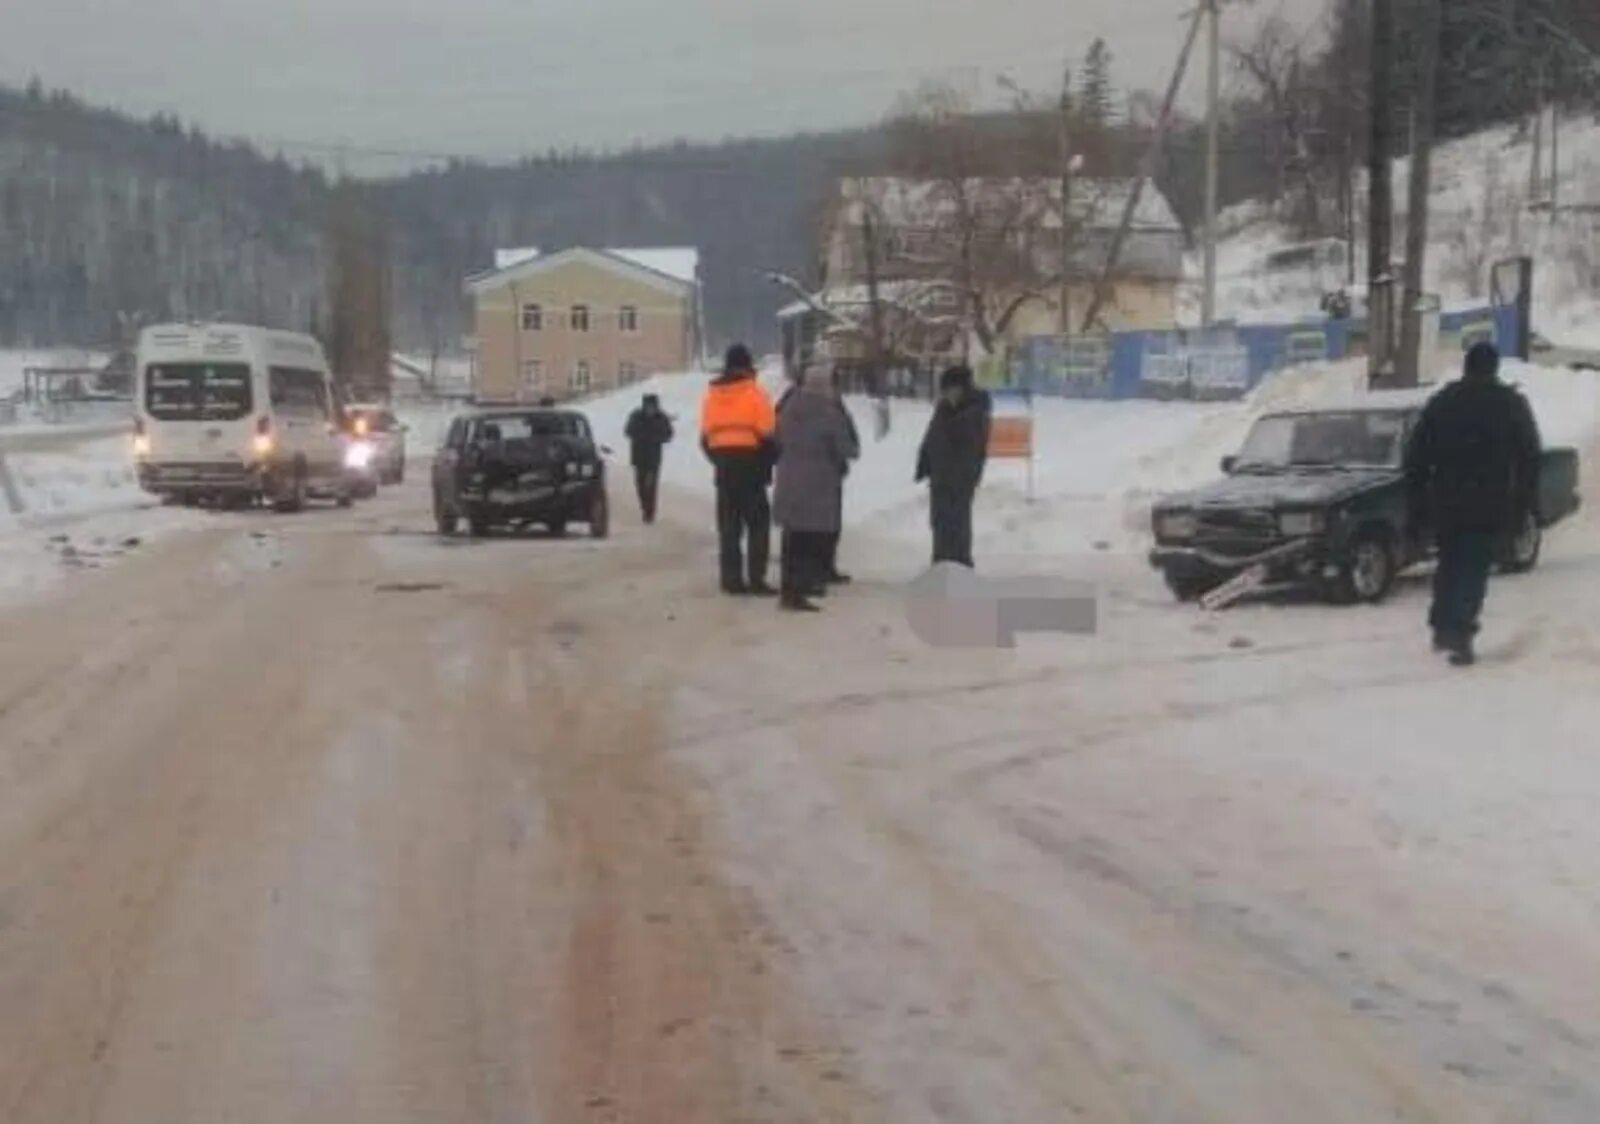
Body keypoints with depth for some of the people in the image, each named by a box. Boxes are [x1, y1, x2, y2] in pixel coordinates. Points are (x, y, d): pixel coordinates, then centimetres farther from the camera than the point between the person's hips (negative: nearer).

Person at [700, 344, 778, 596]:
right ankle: (756, 579, -8)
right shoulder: (754, 392, -7)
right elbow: (768, 433, -10)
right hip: (750, 464, -5)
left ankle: (732, 579, 9)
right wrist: (769, 462, 4)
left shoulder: (712, 394, 10)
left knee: (729, 526, 10)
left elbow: (705, 436, 11)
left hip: (723, 464, 5)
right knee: (758, 523, -1)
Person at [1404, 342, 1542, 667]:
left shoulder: (1440, 402, 7)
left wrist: (1417, 501, 11)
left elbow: (1416, 456, 6)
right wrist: (1526, 503, 6)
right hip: (1491, 506, -2)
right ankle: (1459, 634, -11)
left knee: (1449, 564, 19)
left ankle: (1442, 628, 21)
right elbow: (1529, 458, 1)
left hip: (1445, 504, 2)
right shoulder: (1512, 404, 2)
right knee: (1474, 570, -1)